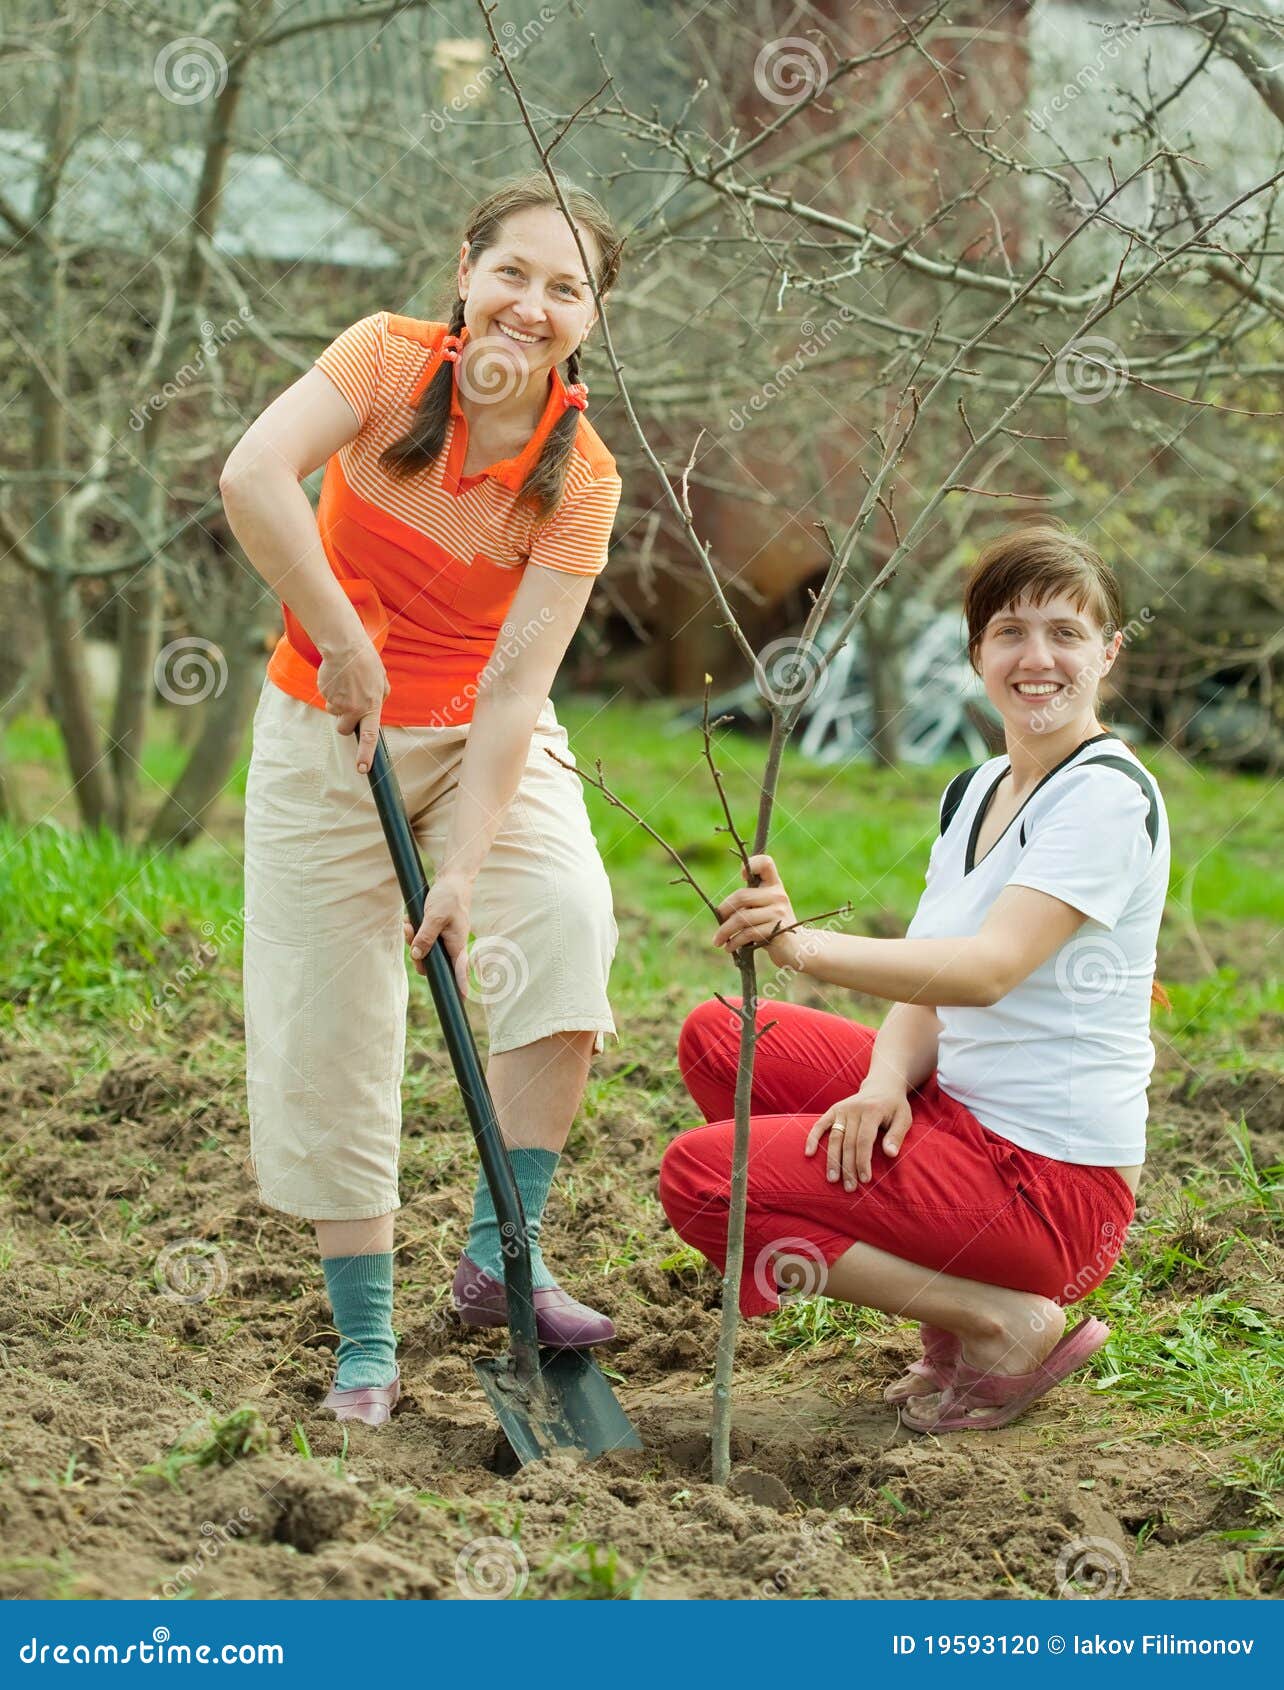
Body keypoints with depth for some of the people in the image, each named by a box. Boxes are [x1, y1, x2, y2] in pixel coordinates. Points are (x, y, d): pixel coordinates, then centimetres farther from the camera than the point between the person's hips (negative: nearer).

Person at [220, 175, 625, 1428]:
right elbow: (253, 479, -32)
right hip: (327, 730, 0)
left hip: (485, 741, 1)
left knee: (567, 915, -27)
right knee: (330, 1034, -1)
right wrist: (343, 643, -29)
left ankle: (500, 1254, -15)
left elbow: (514, 682, -19)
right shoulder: (390, 358, -15)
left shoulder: (580, 476, -13)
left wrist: (465, 864, -26)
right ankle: (366, 1347, 12)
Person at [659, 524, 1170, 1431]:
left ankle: (1003, 1325, -7)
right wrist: (886, 1082, -14)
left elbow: (987, 969, -30)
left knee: (701, 1180, -12)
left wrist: (803, 945, -43)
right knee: (718, 1038, 8)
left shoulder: (1110, 795, -16)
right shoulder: (975, 791, 12)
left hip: (1053, 1180, -9)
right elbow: (926, 988, 8)